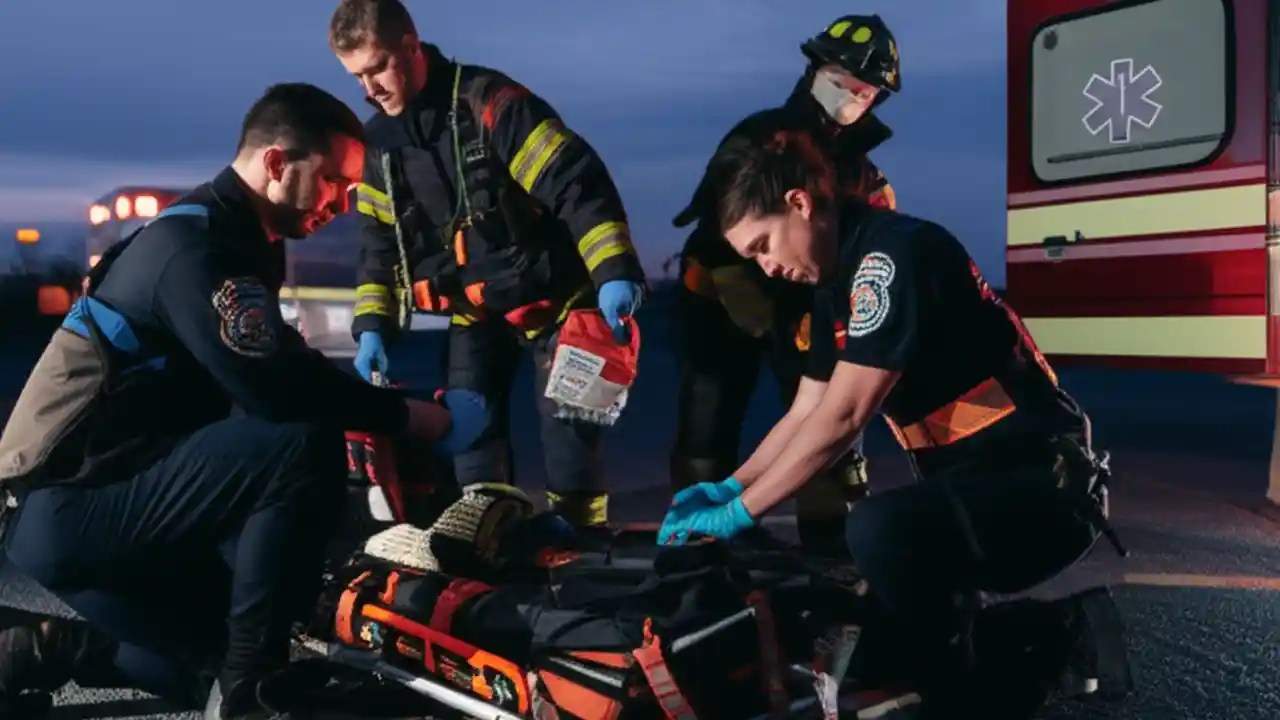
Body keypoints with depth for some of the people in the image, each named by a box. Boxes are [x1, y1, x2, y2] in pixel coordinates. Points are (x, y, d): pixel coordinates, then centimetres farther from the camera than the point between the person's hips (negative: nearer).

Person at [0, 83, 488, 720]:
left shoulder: (232, 241, 11)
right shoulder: (194, 248, -20)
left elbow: (276, 375, 13)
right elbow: (279, 392, -30)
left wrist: (401, 408, 3)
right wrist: (427, 419, -20)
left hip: (96, 505, 10)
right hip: (72, 510, -10)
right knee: (308, 448, -28)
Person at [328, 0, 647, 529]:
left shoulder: (488, 100, -18)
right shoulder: (378, 141, 3)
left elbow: (575, 181, -24)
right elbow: (379, 240, 12)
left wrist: (613, 270, -34)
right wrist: (371, 324, 1)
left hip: (548, 295, -5)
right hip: (471, 310, 6)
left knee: (567, 422, -4)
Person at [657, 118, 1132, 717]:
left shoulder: (893, 251, -20)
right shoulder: (836, 282, 9)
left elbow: (842, 419, -25)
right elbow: (806, 413, 15)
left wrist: (739, 514, -20)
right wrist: (729, 486, 4)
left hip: (1037, 482, -10)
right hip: (968, 483, 10)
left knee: (877, 530, -35)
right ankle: (1046, 624, 14)